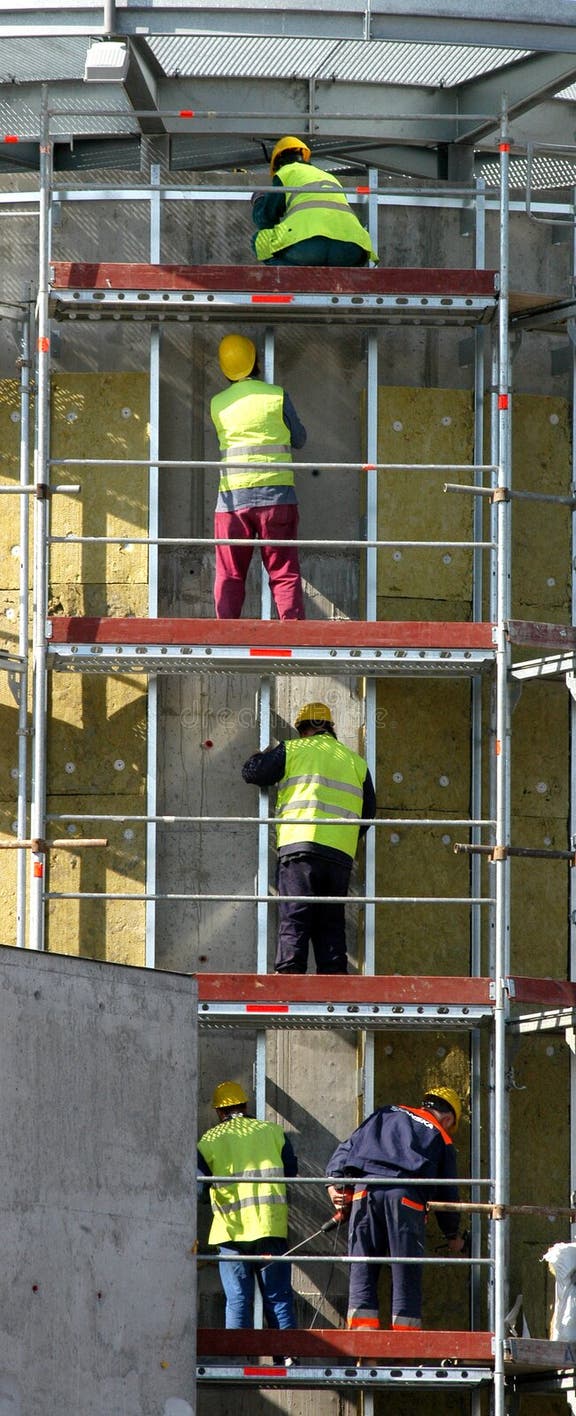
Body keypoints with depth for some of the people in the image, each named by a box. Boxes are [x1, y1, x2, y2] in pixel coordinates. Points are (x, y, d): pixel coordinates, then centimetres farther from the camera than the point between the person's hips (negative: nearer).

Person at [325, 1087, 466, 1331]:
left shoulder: (383, 1116, 30)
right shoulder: (440, 1137, 22)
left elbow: (347, 1147, 19)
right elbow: (447, 1191, 24)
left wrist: (335, 1184, 10)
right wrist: (453, 1235, 36)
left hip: (364, 1190, 2)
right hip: (405, 1196, -2)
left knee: (362, 1272, 4)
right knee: (406, 1274, 3)